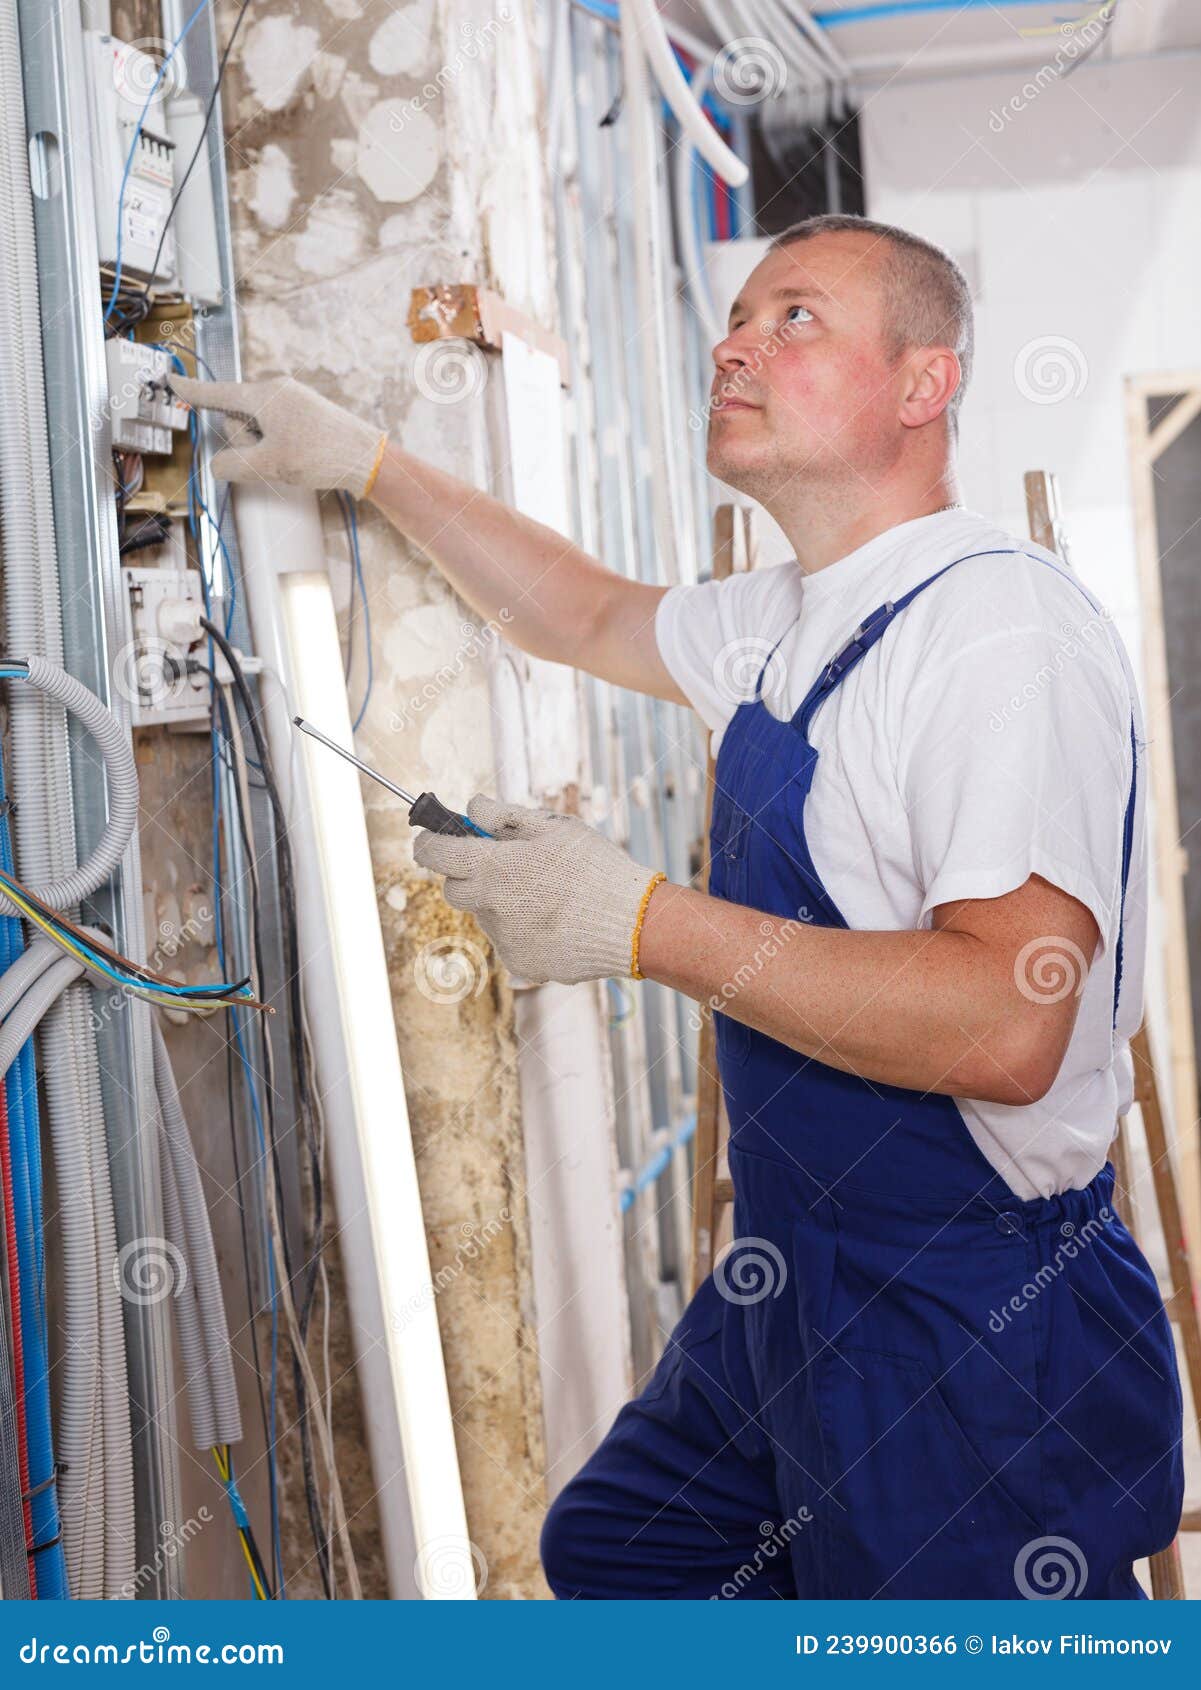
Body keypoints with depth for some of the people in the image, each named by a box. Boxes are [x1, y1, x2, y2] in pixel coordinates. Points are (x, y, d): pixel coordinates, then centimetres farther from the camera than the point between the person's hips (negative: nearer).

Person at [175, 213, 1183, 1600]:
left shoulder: (1004, 629, -21)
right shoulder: (784, 625, 8)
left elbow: (1006, 1028, -32)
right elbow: (594, 619, 28)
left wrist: (641, 922, -26)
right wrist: (366, 462, 24)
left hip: (975, 1336, -9)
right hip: (795, 1276, 9)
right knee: (606, 1560, 22)